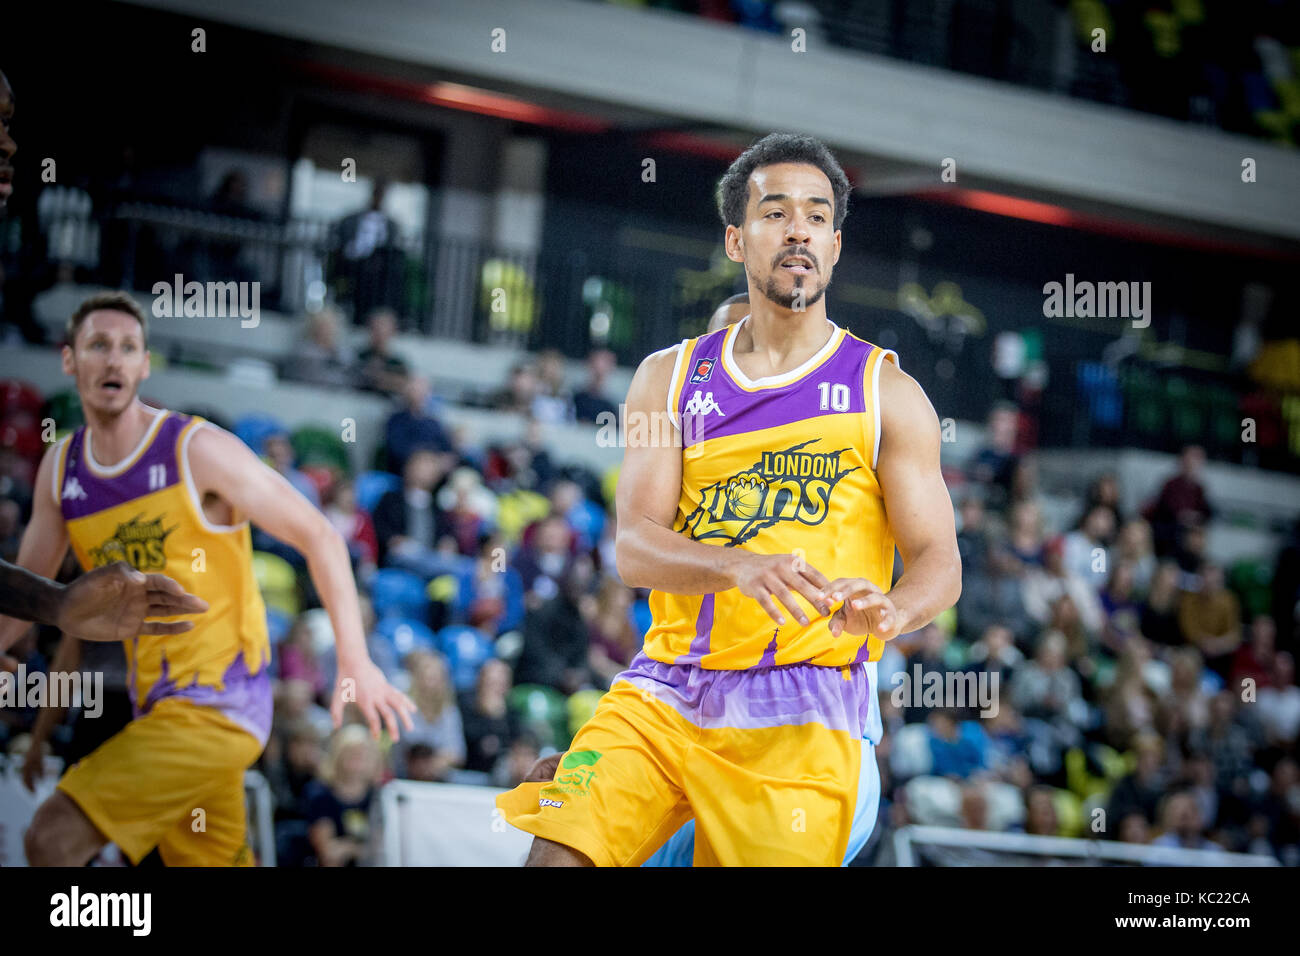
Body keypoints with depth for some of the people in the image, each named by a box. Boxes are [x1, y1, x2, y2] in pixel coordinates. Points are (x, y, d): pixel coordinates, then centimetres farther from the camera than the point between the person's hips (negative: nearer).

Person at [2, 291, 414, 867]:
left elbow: (318, 537, -8)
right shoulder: (60, 469, 7)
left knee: (53, 838, -19)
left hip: (220, 704, -7)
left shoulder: (199, 451, -11)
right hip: (156, 707, 7)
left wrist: (355, 664, -14)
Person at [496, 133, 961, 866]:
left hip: (802, 719, -2)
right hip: (663, 694, 2)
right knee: (559, 853, -16)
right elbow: (634, 548, -1)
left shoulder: (886, 392, 6)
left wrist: (891, 611, -23)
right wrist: (739, 566, -22)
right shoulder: (670, 378, 11)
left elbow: (940, 561, 2)